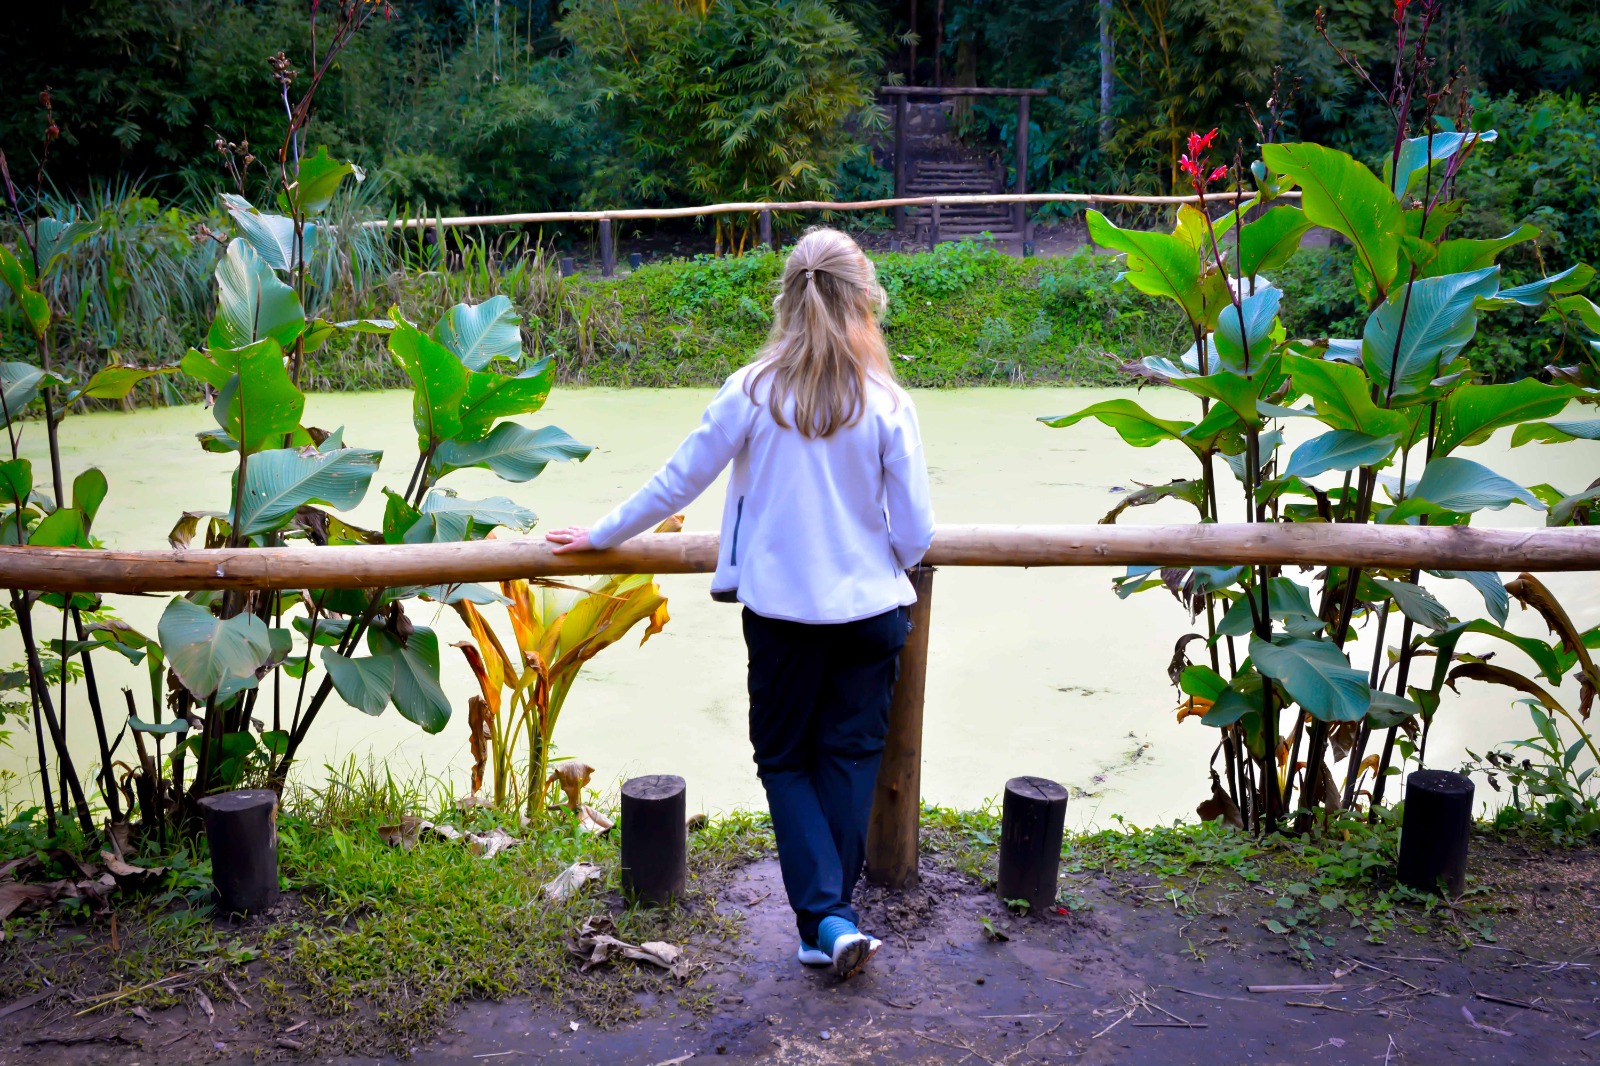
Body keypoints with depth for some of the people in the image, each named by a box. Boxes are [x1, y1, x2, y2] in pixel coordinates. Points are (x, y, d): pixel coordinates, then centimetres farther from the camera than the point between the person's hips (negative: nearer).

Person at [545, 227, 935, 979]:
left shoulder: (751, 391, -10)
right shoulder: (887, 403, -9)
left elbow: (677, 482, -1)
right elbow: (916, 531, -5)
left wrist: (603, 535, 13)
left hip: (780, 608, 0)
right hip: (870, 608, 1)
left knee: (786, 760, 14)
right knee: (850, 758, 15)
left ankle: (826, 915, 2)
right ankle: (832, 916, 20)